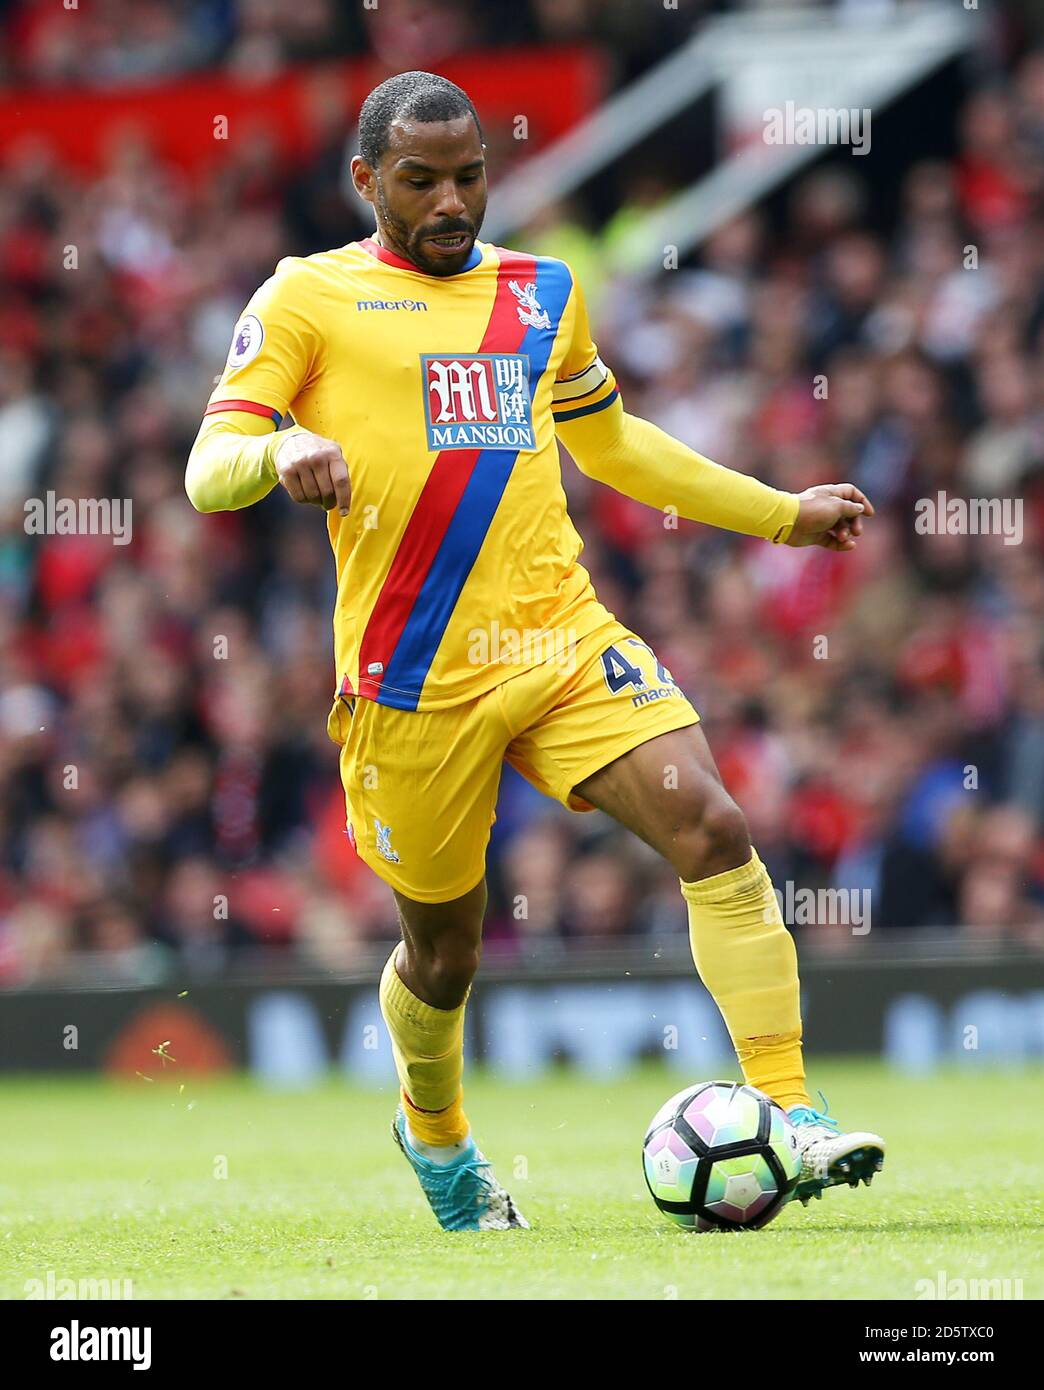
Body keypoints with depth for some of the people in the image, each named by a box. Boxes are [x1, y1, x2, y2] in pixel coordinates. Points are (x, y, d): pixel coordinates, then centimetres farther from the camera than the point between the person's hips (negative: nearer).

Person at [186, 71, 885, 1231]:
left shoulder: (542, 293, 16)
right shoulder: (309, 298, 2)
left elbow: (609, 442, 32)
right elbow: (208, 471, -4)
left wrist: (781, 514, 33)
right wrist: (281, 454, -28)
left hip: (564, 644, 3)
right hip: (412, 682, -3)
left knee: (712, 831, -18)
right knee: (444, 951, 9)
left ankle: (787, 1117, -18)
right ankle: (434, 1135, 40)